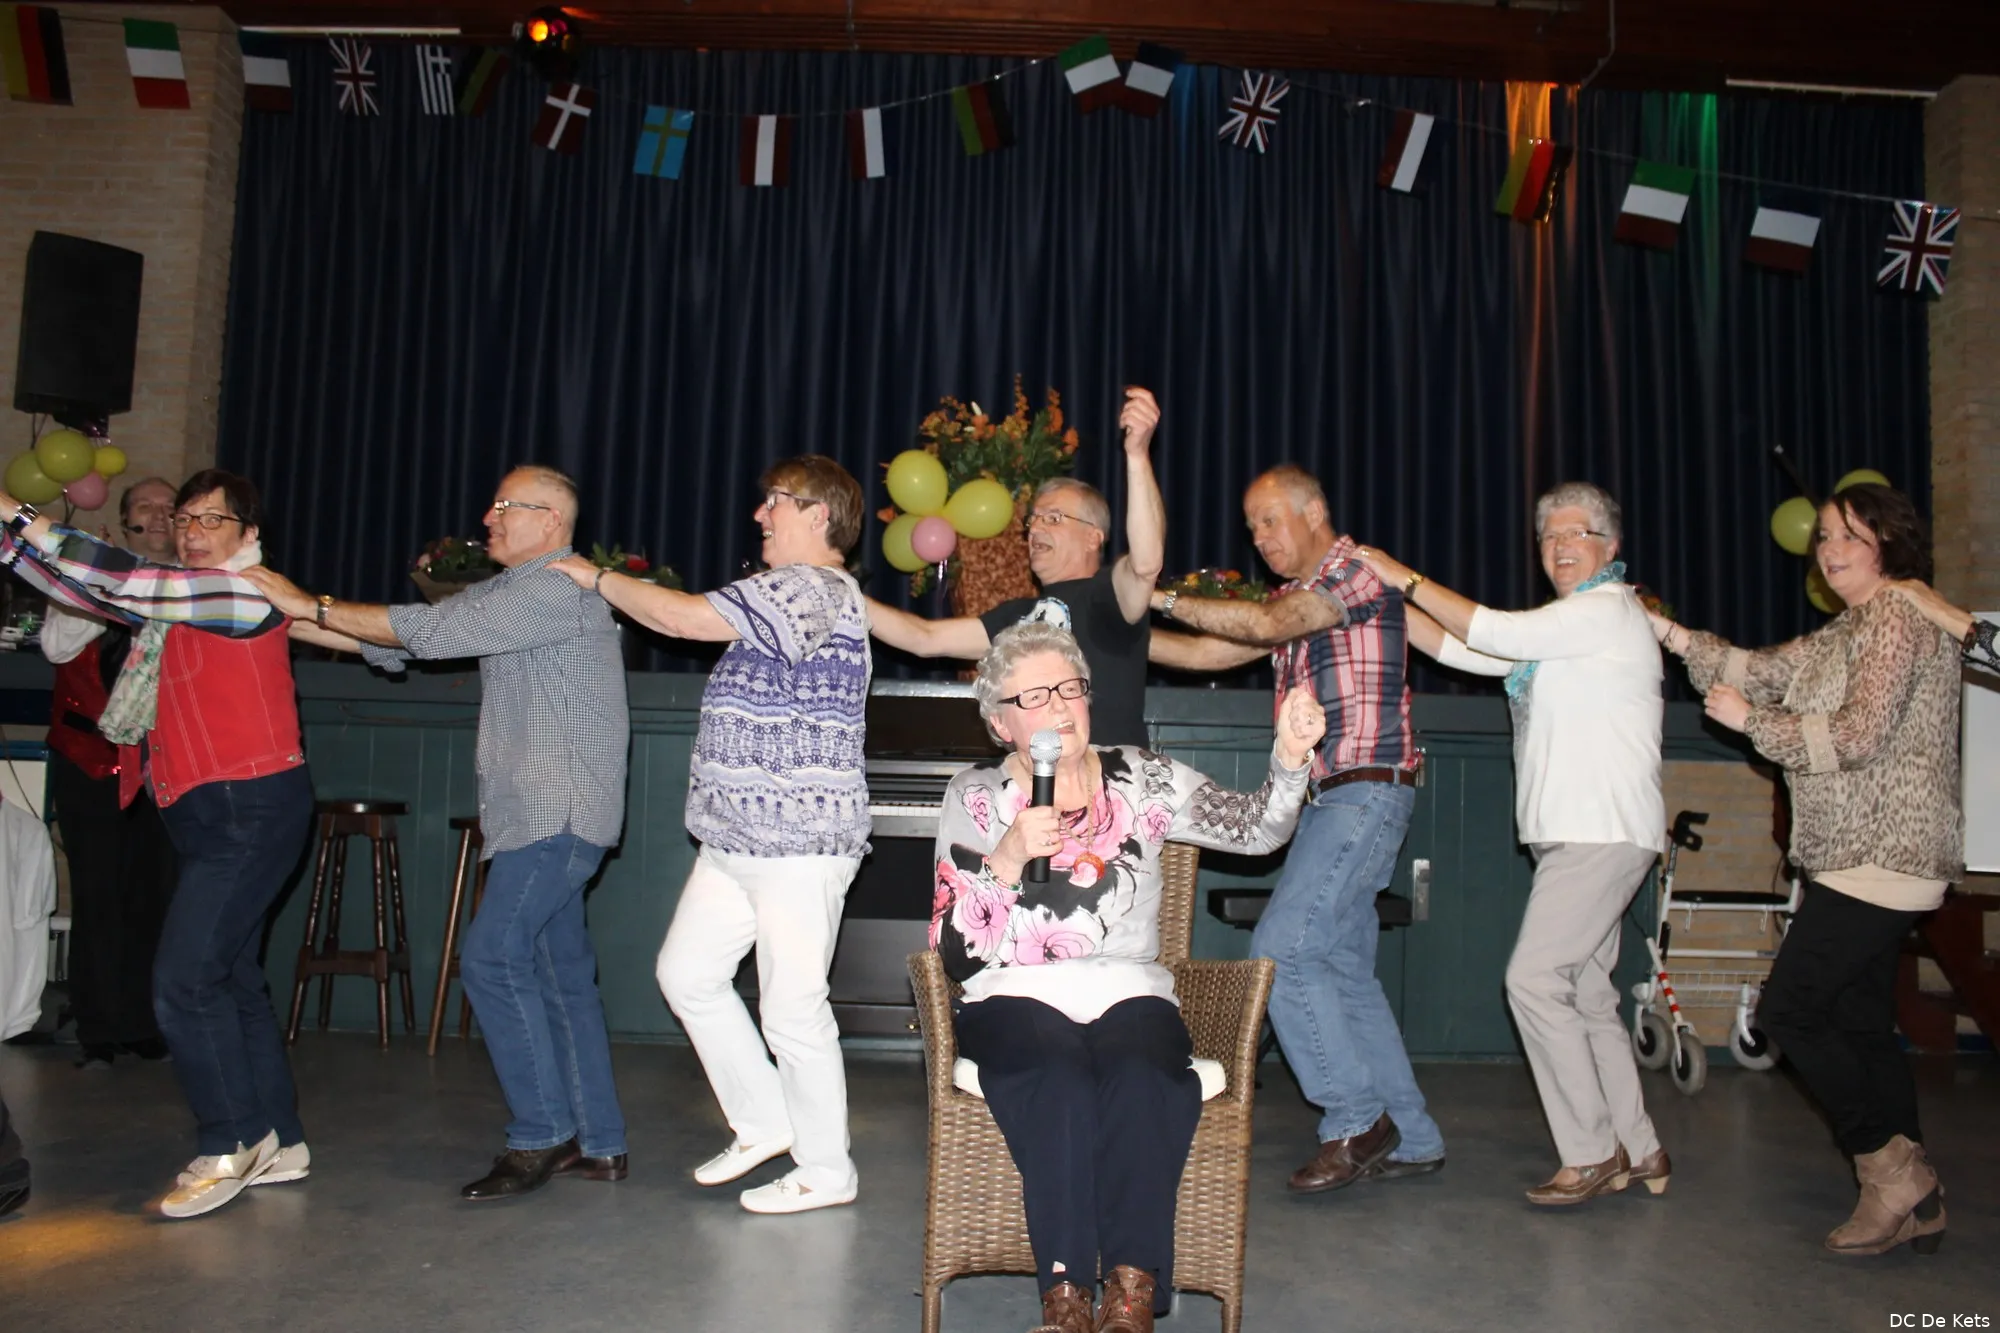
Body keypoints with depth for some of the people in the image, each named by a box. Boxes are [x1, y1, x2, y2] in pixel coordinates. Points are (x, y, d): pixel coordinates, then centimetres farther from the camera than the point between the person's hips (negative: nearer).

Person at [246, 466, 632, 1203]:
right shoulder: (509, 592, 19)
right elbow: (397, 642, 17)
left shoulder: (559, 590, -12)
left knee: (493, 957, -12)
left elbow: (429, 630, -17)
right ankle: (599, 1143, 16)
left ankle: (541, 1135, -3)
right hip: (536, 814, 10)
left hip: (560, 812, -10)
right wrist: (288, 621, 10)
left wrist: (308, 605, -10)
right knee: (561, 971, 10)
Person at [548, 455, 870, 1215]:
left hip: (798, 841, -11)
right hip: (738, 839, 11)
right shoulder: (787, 594, 19)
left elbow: (684, 617, -20)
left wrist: (600, 579, -6)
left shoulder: (814, 587, -14)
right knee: (687, 973, 14)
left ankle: (826, 1172, 15)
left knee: (792, 1007, -2)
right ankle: (764, 1123, 27)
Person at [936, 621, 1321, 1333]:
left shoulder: (1143, 778, 11)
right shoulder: (976, 795, 7)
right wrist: (1007, 859, -16)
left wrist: (1290, 758, -19)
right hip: (1017, 999, -1)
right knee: (1058, 1078, -34)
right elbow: (954, 952, -1)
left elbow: (1255, 828, -1)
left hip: (1131, 995, 1)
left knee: (1144, 1080, -32)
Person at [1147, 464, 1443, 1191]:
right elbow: (1209, 653, 16)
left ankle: (1357, 1119, -1)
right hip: (1328, 800, 10)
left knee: (1282, 949, -14)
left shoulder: (1359, 572, -7)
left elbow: (1265, 625, -22)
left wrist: (1162, 597, -17)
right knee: (1345, 968, 11)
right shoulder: (1294, 599, 21)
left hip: (1365, 794, -10)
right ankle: (1410, 1139, 21)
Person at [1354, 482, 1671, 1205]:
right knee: (1586, 992, 12)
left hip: (1604, 832, -10)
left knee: (1535, 979, -13)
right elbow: (1459, 648, 16)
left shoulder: (1608, 610, -7)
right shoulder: (1559, 626, 23)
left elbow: (1495, 633, -17)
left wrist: (1405, 577, -11)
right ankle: (1638, 1150, 21)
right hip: (1574, 834, 10)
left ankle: (1591, 1153, -3)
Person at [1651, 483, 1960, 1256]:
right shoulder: (1847, 632, 18)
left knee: (1789, 1011, -8)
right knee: (1861, 1024, 11)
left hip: (1880, 858, -10)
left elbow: (1859, 737, -20)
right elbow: (1763, 671, 15)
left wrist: (1750, 721, -11)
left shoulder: (1900, 617, -12)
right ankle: (1913, 1205, 18)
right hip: (1861, 859, 10)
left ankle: (1890, 1168, 3)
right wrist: (1673, 636, 9)